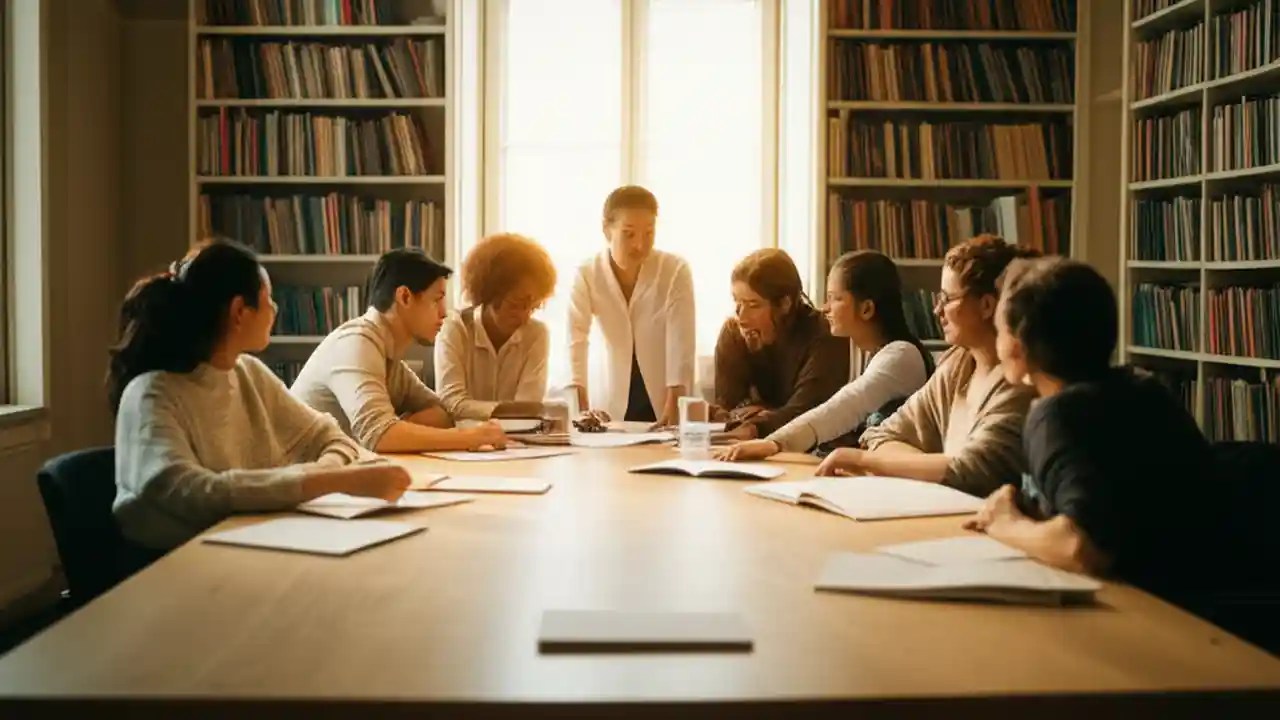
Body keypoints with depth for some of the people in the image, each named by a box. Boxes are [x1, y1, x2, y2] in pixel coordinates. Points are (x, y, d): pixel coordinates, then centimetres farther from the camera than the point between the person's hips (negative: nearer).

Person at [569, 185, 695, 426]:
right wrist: (581, 408, -29)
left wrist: (674, 406, -25)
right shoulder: (586, 275, -8)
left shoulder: (676, 271, -10)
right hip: (611, 404, 1)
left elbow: (681, 344, -15)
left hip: (663, 403, 0)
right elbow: (576, 341, -17)